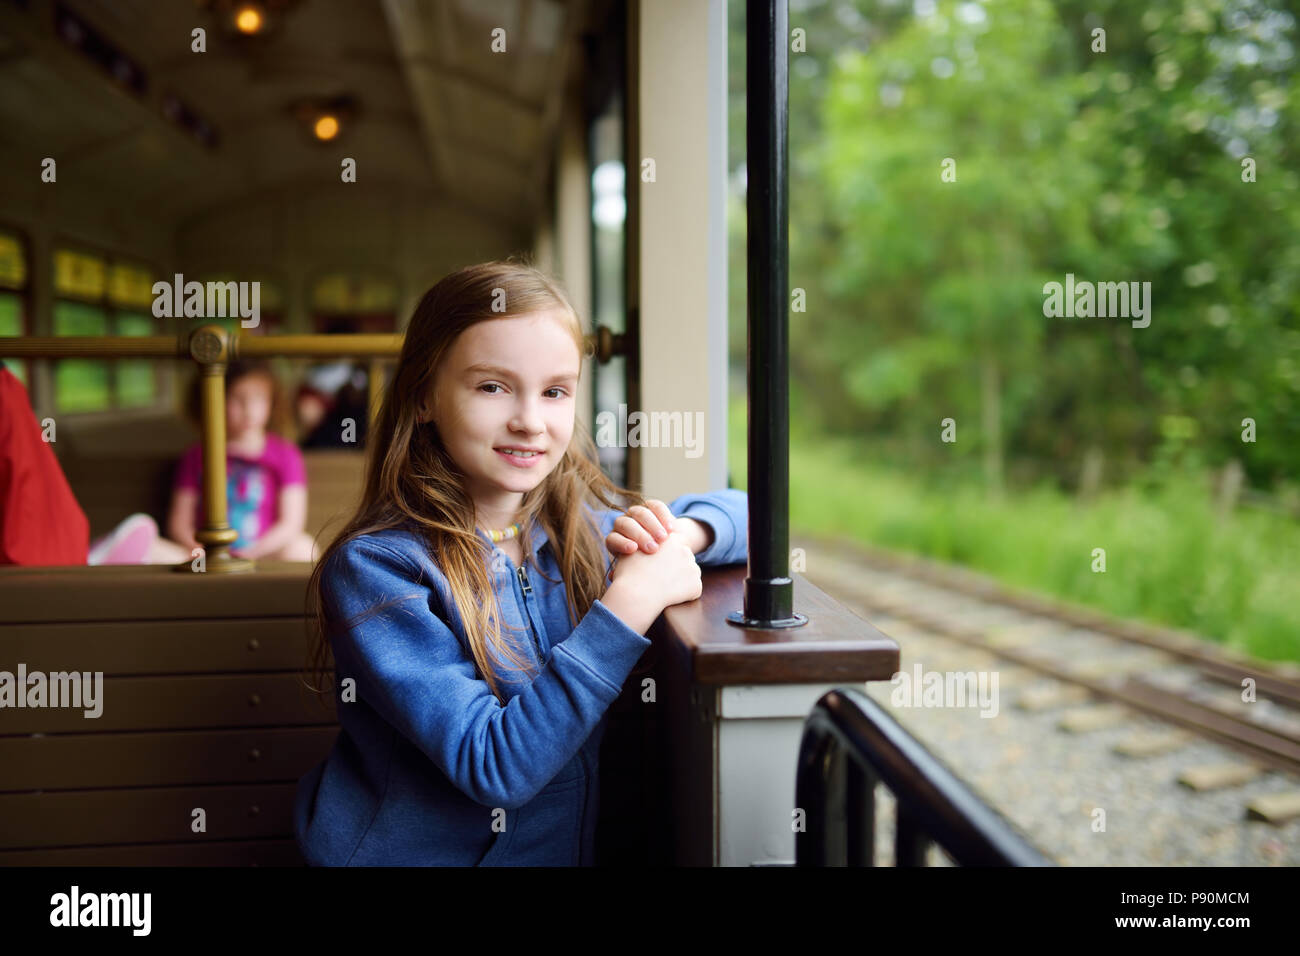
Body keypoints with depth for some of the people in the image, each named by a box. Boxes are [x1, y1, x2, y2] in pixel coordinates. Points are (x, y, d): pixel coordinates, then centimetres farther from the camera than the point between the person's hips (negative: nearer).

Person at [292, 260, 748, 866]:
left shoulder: (584, 526, 2)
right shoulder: (374, 566, -13)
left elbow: (738, 511, 15)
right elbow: (491, 768, -19)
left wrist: (679, 534, -7)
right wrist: (629, 605, -22)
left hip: (565, 849, 5)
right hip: (421, 854, -5)